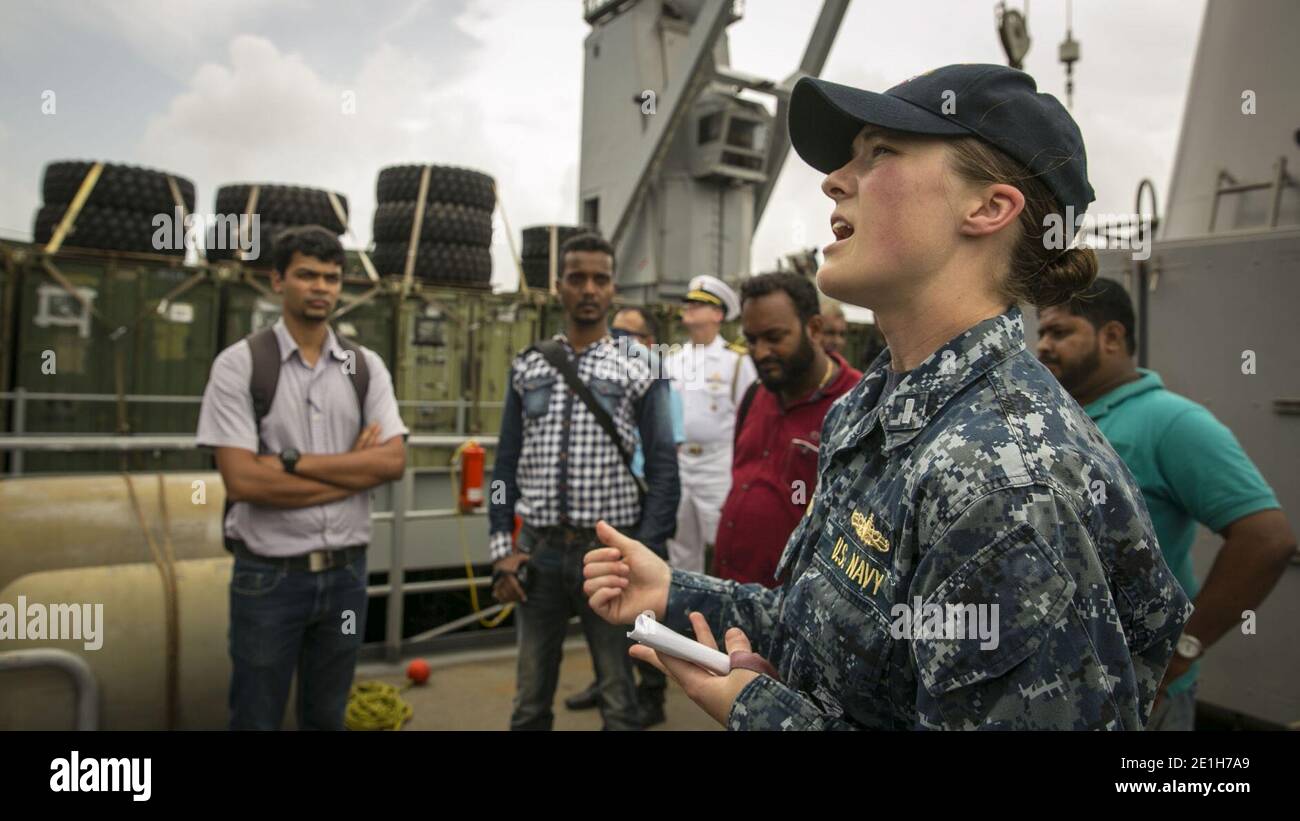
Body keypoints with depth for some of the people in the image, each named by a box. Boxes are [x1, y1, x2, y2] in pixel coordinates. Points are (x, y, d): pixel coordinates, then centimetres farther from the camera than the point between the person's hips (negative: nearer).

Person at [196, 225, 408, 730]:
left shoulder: (366, 366, 3)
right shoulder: (240, 364, -7)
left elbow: (393, 461, -8)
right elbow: (242, 480, -16)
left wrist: (293, 460, -16)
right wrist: (353, 469, -11)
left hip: (345, 573, 3)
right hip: (268, 575, -3)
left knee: (327, 718, 19)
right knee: (256, 718, 11)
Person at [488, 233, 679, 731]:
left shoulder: (640, 374, -2)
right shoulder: (526, 369, 6)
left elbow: (663, 473, -4)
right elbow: (506, 465, 7)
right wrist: (502, 549, 1)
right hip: (539, 551, 3)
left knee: (619, 701, 9)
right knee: (530, 700, 15)